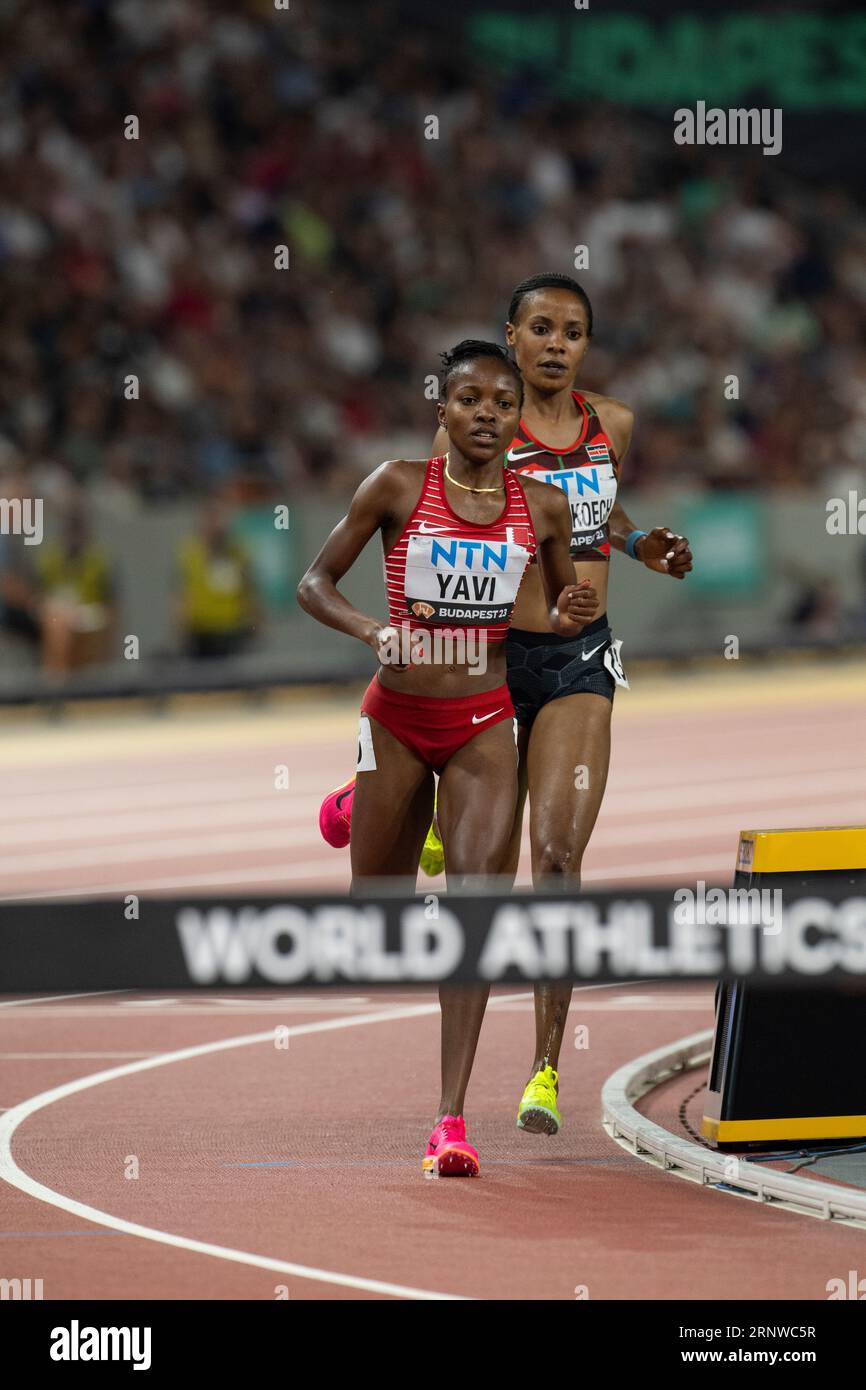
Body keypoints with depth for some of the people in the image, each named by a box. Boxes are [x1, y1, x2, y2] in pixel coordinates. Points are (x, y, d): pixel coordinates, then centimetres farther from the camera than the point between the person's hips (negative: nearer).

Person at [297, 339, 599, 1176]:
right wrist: (373, 631, -22)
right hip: (396, 718, 0)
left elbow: (556, 619, 13)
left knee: (473, 898, -16)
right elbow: (315, 584, -3)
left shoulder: (543, 508, 0)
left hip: (483, 725, 0)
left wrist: (570, 617, -11)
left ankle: (451, 1120, -17)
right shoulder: (398, 488, -7)